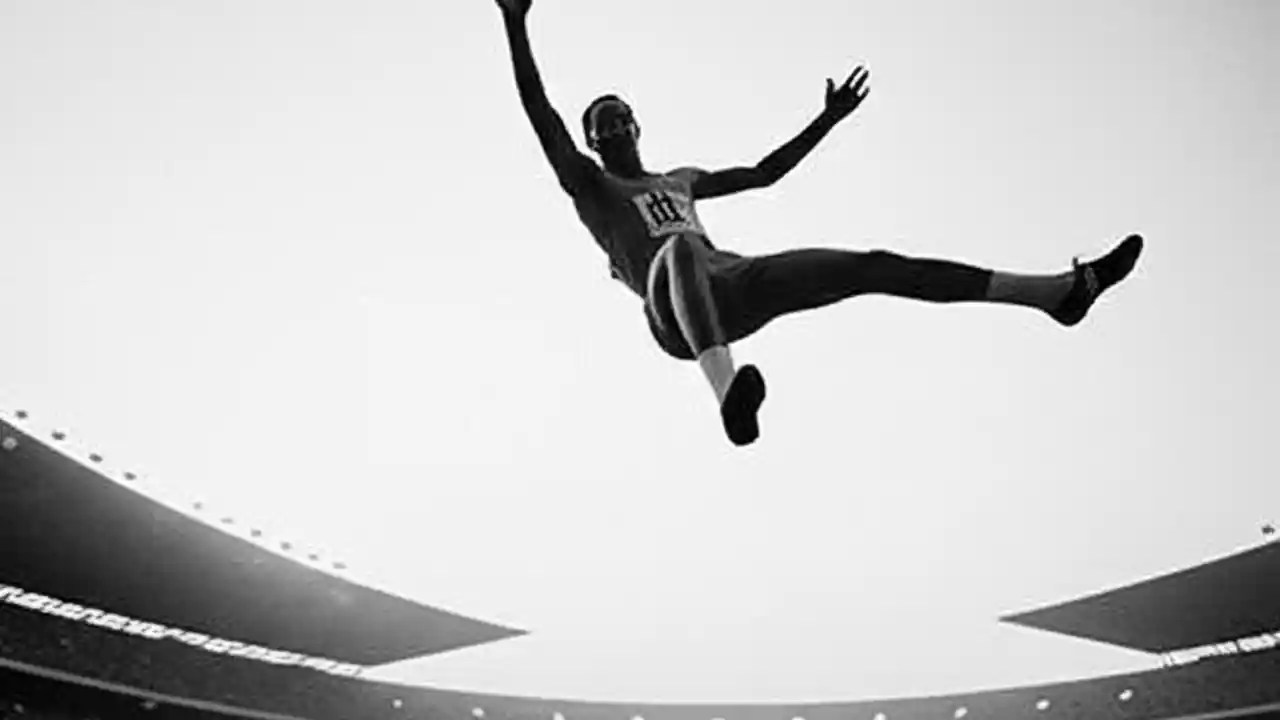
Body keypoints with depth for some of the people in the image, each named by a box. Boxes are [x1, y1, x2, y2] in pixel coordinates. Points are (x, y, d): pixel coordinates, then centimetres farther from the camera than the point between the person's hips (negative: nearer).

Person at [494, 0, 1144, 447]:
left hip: (735, 287, 5)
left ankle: (1059, 290, -14)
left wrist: (828, 119, 37)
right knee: (681, 248, -41)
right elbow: (541, 116, 6)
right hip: (674, 311, -5)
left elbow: (766, 171, 39)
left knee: (872, 266, -10)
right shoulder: (590, 186, 19)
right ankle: (729, 397, -65)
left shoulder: (681, 179, 35)